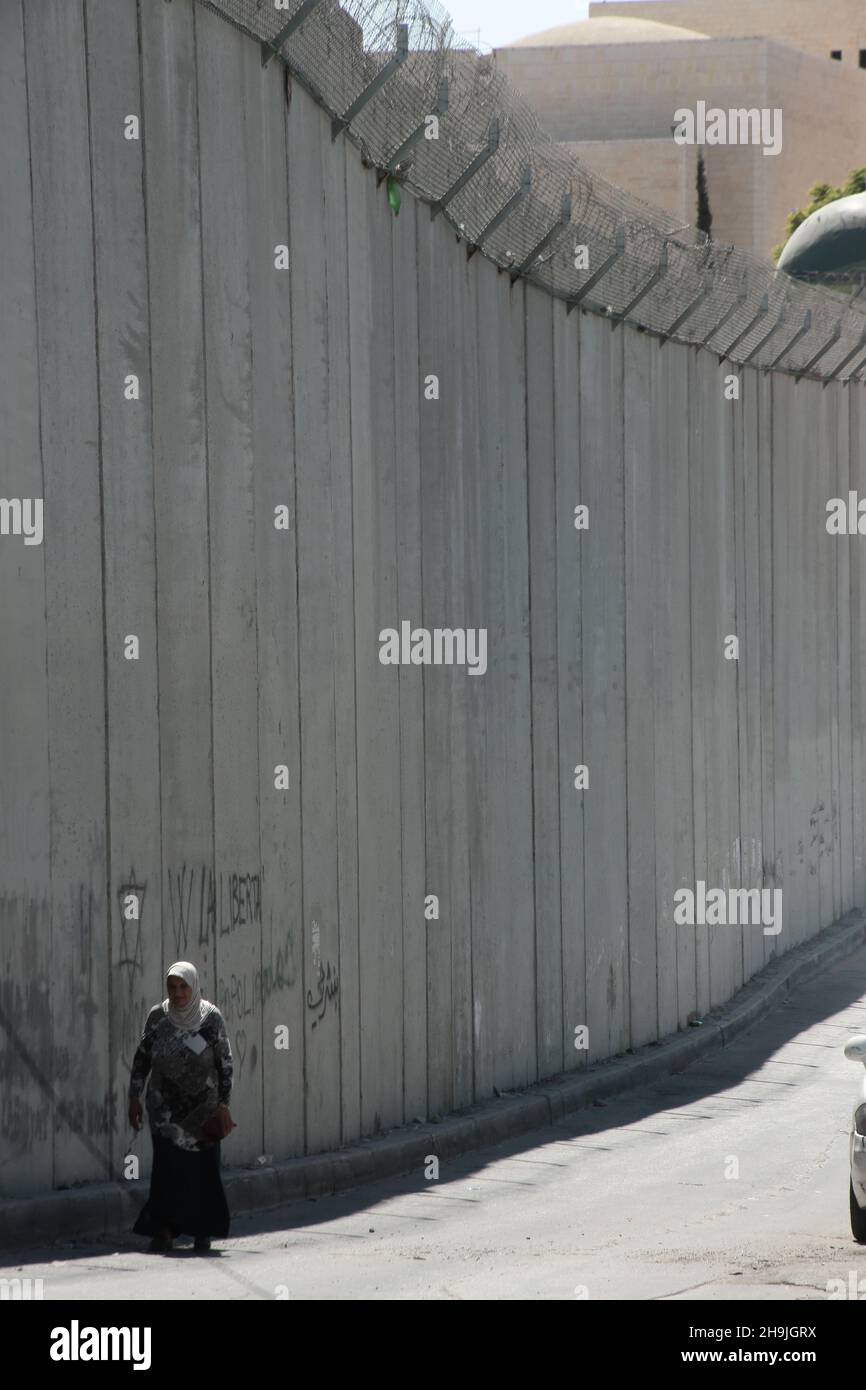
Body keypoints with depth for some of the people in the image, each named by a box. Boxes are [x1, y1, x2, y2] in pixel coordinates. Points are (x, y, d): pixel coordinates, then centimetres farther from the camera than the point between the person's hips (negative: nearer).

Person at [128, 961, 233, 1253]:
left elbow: (225, 1062, -2)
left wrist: (223, 1105, -7)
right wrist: (135, 1097, 4)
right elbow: (142, 1057, 8)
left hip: (202, 1106, -1)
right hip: (165, 1105, 1)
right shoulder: (158, 1016, 0)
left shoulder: (211, 1017, -5)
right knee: (167, 1164, -8)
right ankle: (164, 1231, -7)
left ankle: (202, 1231, 11)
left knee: (203, 1167, 0)